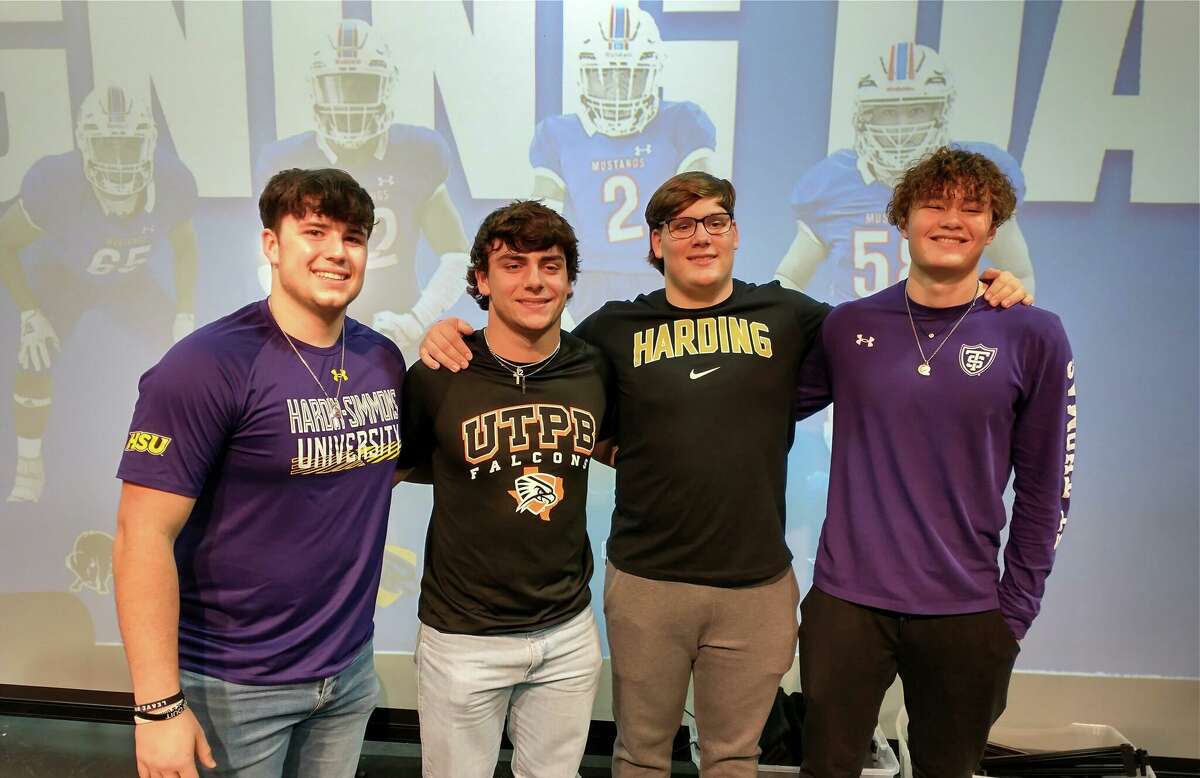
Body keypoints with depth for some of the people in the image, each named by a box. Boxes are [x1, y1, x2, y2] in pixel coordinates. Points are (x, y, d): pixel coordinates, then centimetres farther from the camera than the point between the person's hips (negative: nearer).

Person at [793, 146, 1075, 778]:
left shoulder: (1034, 337, -3)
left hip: (966, 611, 0)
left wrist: (1015, 612, 0)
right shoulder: (848, 325, -1)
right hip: (845, 600, 1)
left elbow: (1045, 491, 0)